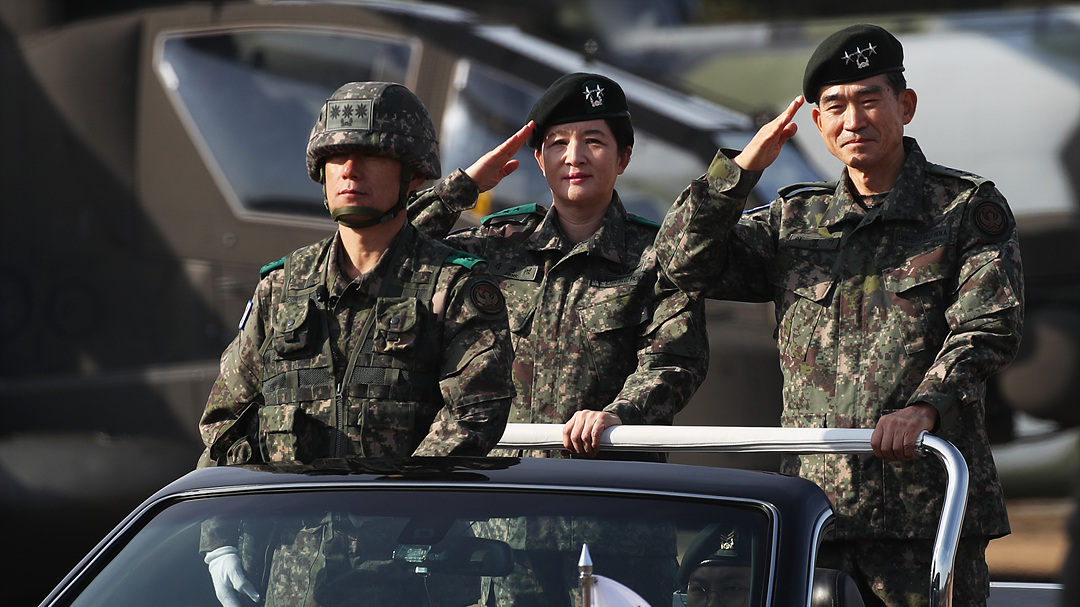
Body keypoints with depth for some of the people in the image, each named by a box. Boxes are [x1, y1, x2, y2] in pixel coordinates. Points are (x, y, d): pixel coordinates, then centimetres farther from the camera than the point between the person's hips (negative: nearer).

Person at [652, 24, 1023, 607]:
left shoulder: (970, 208, 6)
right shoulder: (794, 221, 18)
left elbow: (988, 329, -6)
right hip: (813, 503, 4)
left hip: (926, 504, -4)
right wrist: (743, 166, -1)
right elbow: (685, 261, 11)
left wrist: (925, 406, -24)